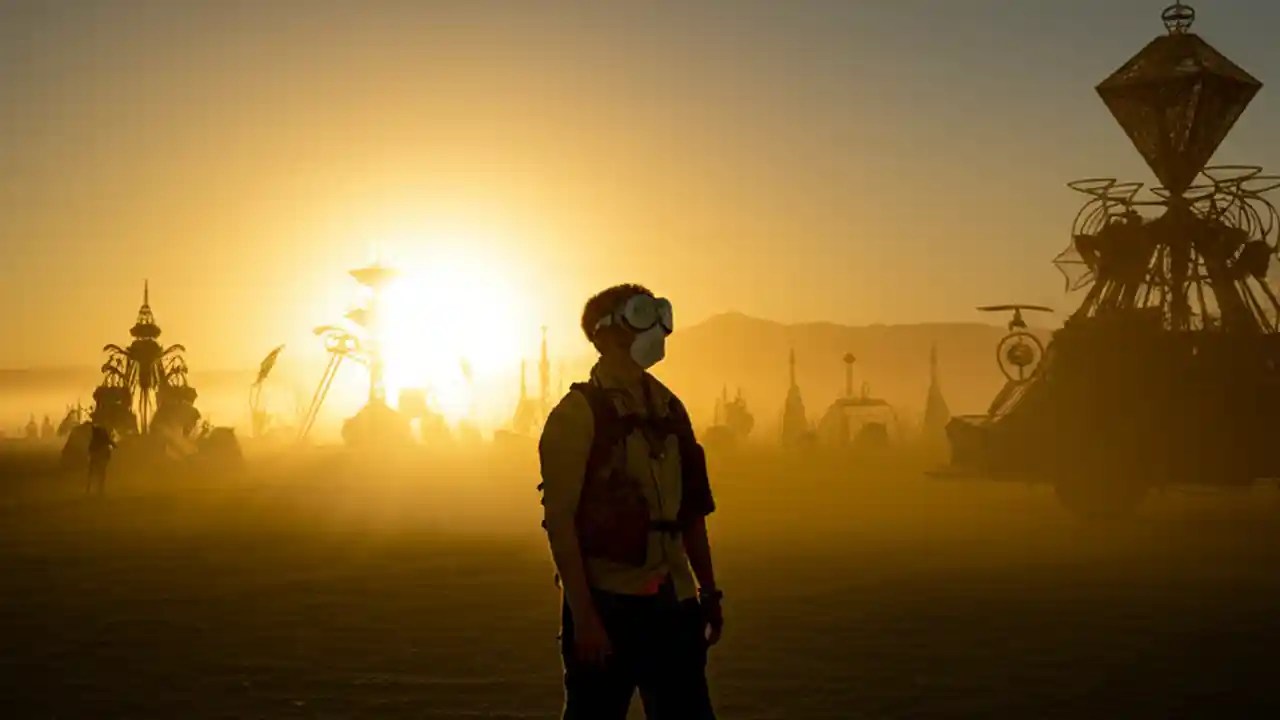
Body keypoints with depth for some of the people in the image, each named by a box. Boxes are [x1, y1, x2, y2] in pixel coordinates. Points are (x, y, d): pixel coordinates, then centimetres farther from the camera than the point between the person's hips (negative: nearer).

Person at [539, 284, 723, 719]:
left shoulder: (669, 409, 12)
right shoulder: (577, 413, -7)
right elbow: (559, 521, -12)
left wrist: (709, 592, 15)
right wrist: (583, 615, -17)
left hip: (672, 602, 6)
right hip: (606, 602, -6)